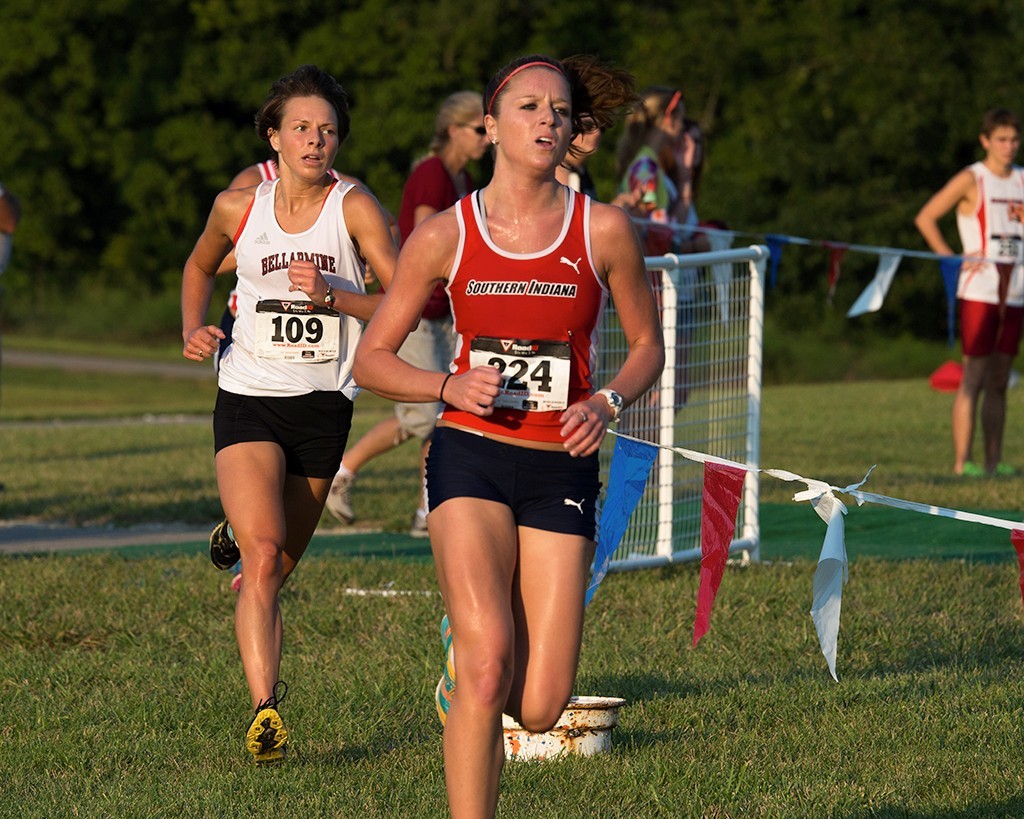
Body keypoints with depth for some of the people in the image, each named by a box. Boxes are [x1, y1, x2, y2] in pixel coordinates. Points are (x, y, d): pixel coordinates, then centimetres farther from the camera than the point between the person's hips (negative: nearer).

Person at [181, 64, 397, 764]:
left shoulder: (354, 208, -5)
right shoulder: (238, 207, 2)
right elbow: (200, 266, 24)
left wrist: (332, 294, -24)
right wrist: (193, 329, 5)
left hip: (323, 404, 0)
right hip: (247, 398, 0)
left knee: (277, 570, 11)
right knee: (263, 553, -21)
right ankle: (265, 707, -30)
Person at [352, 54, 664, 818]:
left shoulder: (604, 230, 1)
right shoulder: (445, 236, 0)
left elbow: (648, 346, 13)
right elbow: (372, 358, 7)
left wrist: (607, 404, -8)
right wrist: (451, 386, -12)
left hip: (562, 472, 1)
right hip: (471, 459, -1)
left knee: (539, 708, -4)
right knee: (487, 664, -22)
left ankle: (466, 672, 33)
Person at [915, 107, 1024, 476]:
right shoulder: (971, 180, -3)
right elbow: (925, 218, -4)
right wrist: (951, 259, -10)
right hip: (979, 290, -5)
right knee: (973, 377, -9)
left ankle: (994, 461, 9)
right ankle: (962, 462, -11)